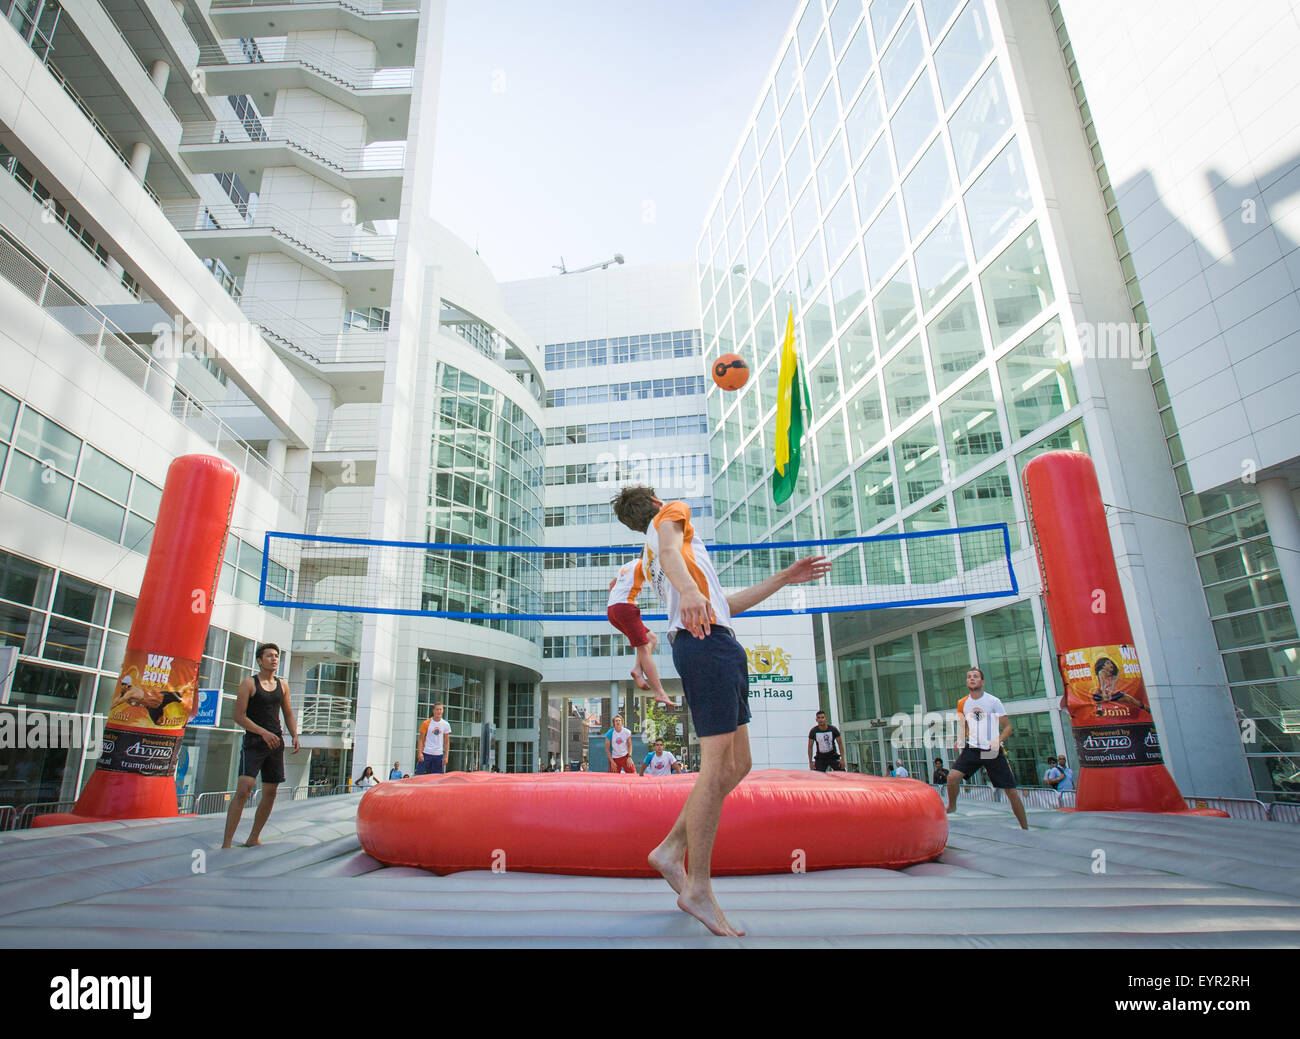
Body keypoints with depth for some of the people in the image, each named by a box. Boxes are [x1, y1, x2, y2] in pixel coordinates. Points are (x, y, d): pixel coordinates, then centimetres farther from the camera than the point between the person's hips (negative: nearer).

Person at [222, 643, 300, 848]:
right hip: (254, 742, -6)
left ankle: (253, 839, 20)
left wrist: (295, 736, 4)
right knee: (243, 790, -17)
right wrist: (264, 733, -19)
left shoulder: (282, 685, 13)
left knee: (270, 793, 7)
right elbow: (239, 716, -10)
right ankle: (226, 843, -12)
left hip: (275, 743, 6)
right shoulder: (249, 683, -3)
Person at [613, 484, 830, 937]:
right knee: (718, 764, -11)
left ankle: (671, 850, 13)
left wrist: (784, 578, 32)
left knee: (736, 765, 9)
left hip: (716, 647, 9)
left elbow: (724, 604, 31)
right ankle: (698, 890, -7)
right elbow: (670, 550, -15)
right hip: (707, 643, -9)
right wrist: (688, 589, -37)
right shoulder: (671, 511, 11)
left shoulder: (648, 560, 33)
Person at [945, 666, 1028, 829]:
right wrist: (960, 741, 5)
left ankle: (1025, 828, 16)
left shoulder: (993, 701, -5)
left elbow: (1008, 727, -3)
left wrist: (998, 740, -22)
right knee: (952, 776, -17)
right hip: (972, 749, 3)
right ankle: (952, 806, 9)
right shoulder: (962, 703, 7)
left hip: (993, 751, -2)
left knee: (1012, 791, -1)